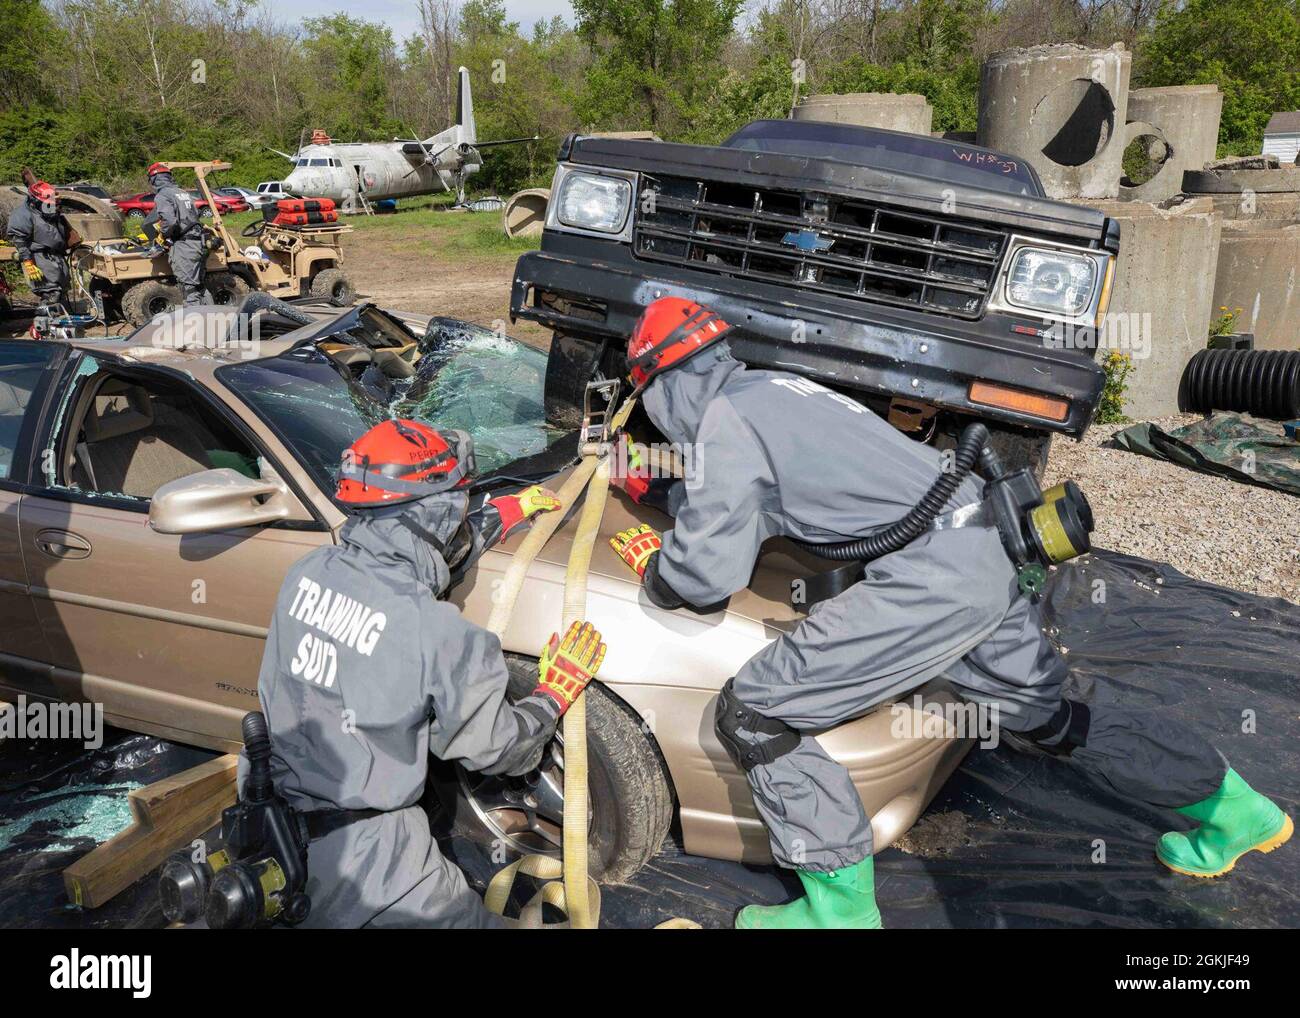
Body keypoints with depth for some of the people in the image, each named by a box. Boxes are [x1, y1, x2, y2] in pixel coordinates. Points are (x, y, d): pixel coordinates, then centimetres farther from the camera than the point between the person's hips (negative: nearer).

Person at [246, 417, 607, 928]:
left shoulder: (309, 572, -8)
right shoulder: (445, 640, -26)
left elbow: (410, 564, 12)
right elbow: (497, 748, -9)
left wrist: (510, 509, 23)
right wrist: (556, 691, 10)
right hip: (354, 852, -6)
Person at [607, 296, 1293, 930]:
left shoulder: (723, 419, -8)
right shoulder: (766, 387, 19)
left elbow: (707, 571, -11)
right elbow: (719, 494, 37)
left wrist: (653, 570, 9)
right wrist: (648, 487, 39)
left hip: (932, 583, -10)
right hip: (989, 555, 10)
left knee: (754, 713, -4)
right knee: (1049, 717, 28)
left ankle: (841, 909, 3)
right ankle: (1233, 809, 43)